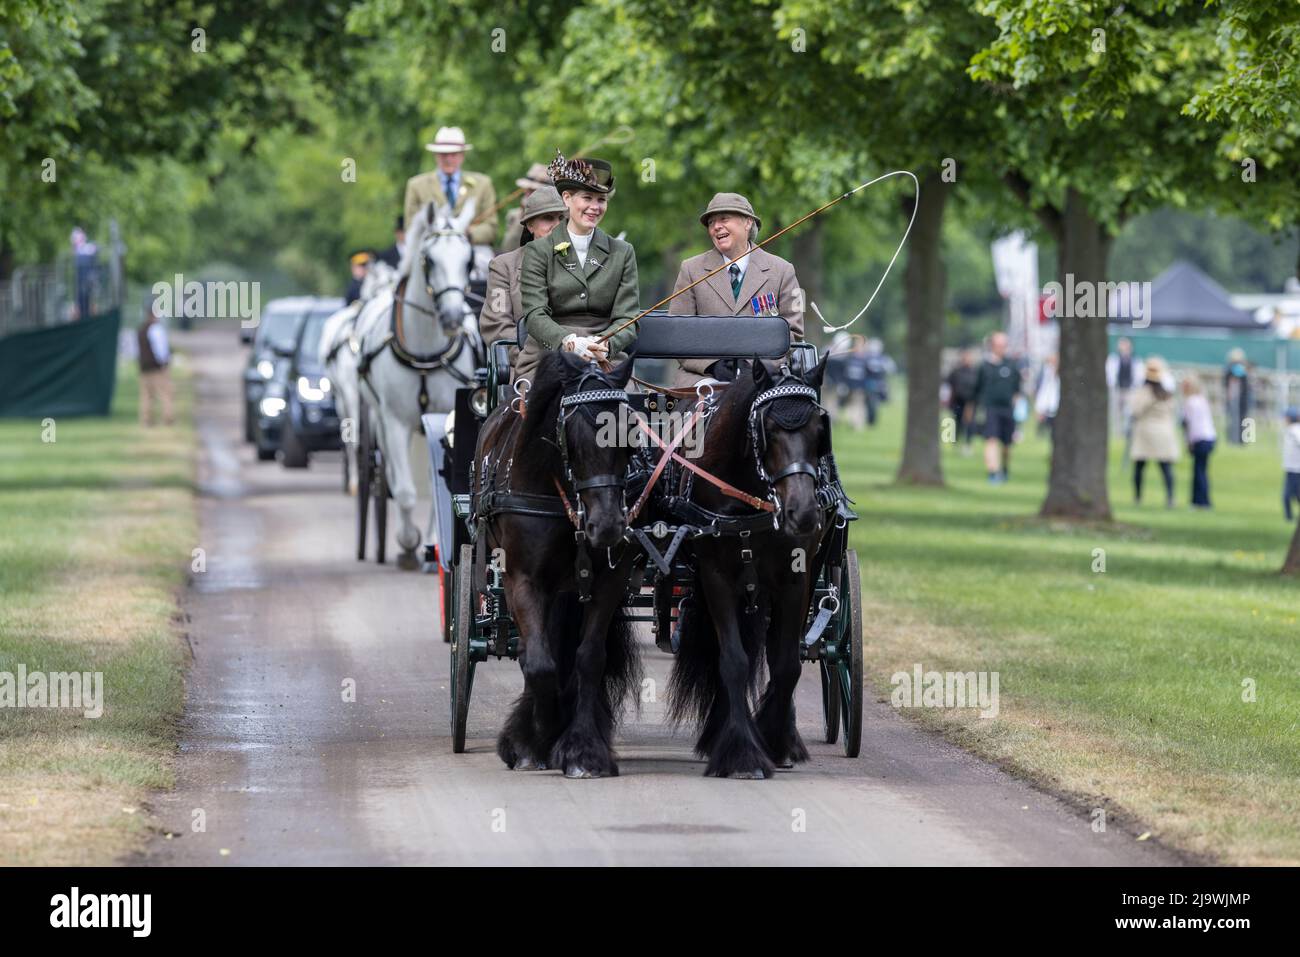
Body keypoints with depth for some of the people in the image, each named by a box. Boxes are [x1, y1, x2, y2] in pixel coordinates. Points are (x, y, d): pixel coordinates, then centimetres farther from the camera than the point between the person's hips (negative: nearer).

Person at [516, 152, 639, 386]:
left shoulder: (622, 254, 15)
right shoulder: (538, 251, 9)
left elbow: (627, 319, 6)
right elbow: (535, 315, -3)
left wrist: (605, 344, -17)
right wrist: (568, 342, -23)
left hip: (605, 359, 1)